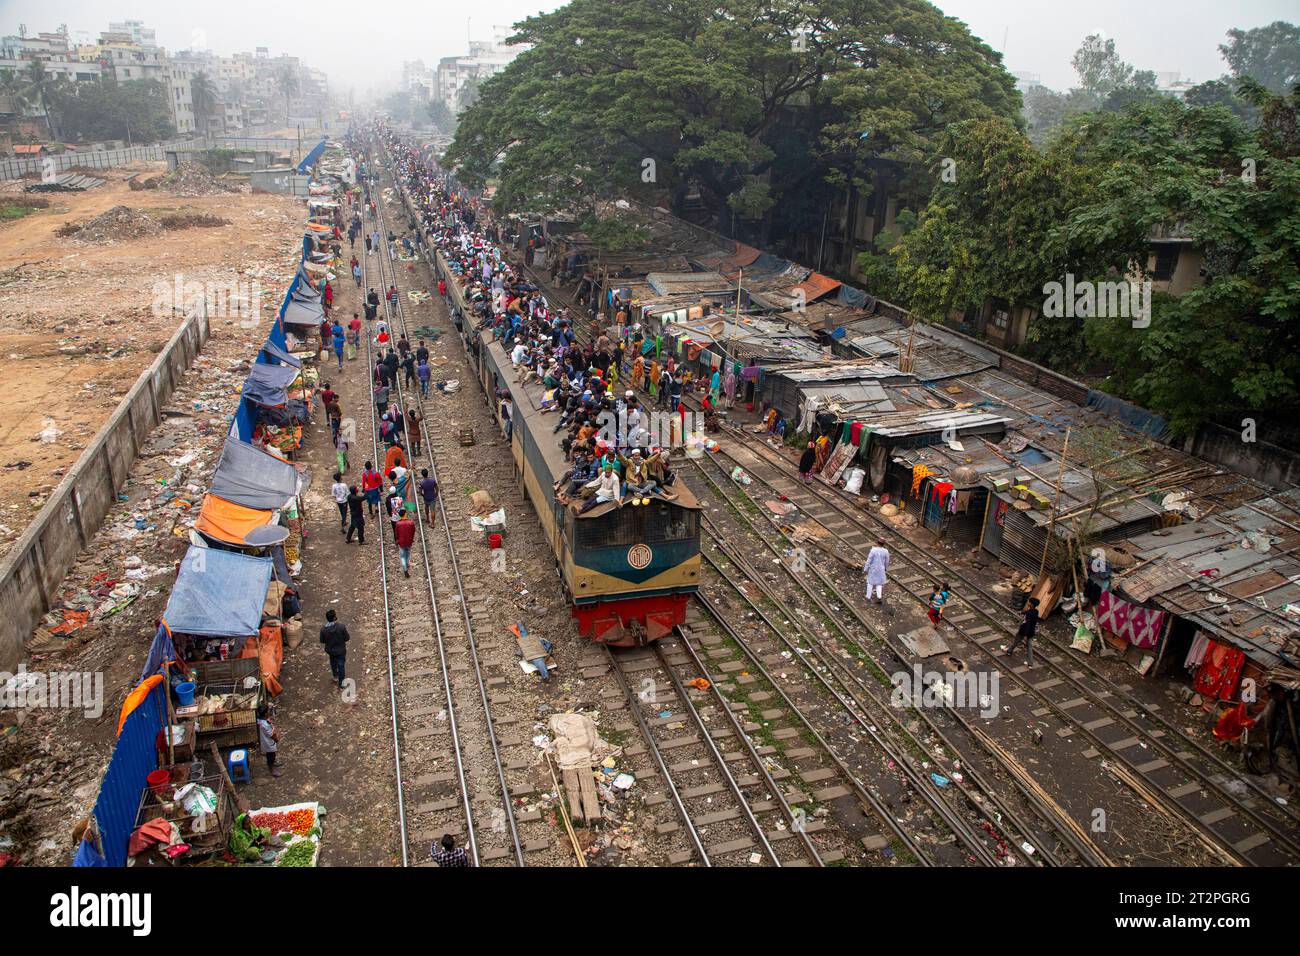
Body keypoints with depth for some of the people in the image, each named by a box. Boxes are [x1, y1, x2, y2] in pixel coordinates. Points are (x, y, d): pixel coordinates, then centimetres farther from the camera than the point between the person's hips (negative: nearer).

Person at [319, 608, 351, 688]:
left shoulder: (323, 629, -25)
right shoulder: (341, 626, -33)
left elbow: (322, 641, -9)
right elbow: (347, 638, -20)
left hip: (330, 650, 2)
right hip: (341, 650, -2)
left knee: (333, 663, 30)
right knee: (341, 665, 20)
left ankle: (335, 677, 53)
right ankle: (341, 682, 36)